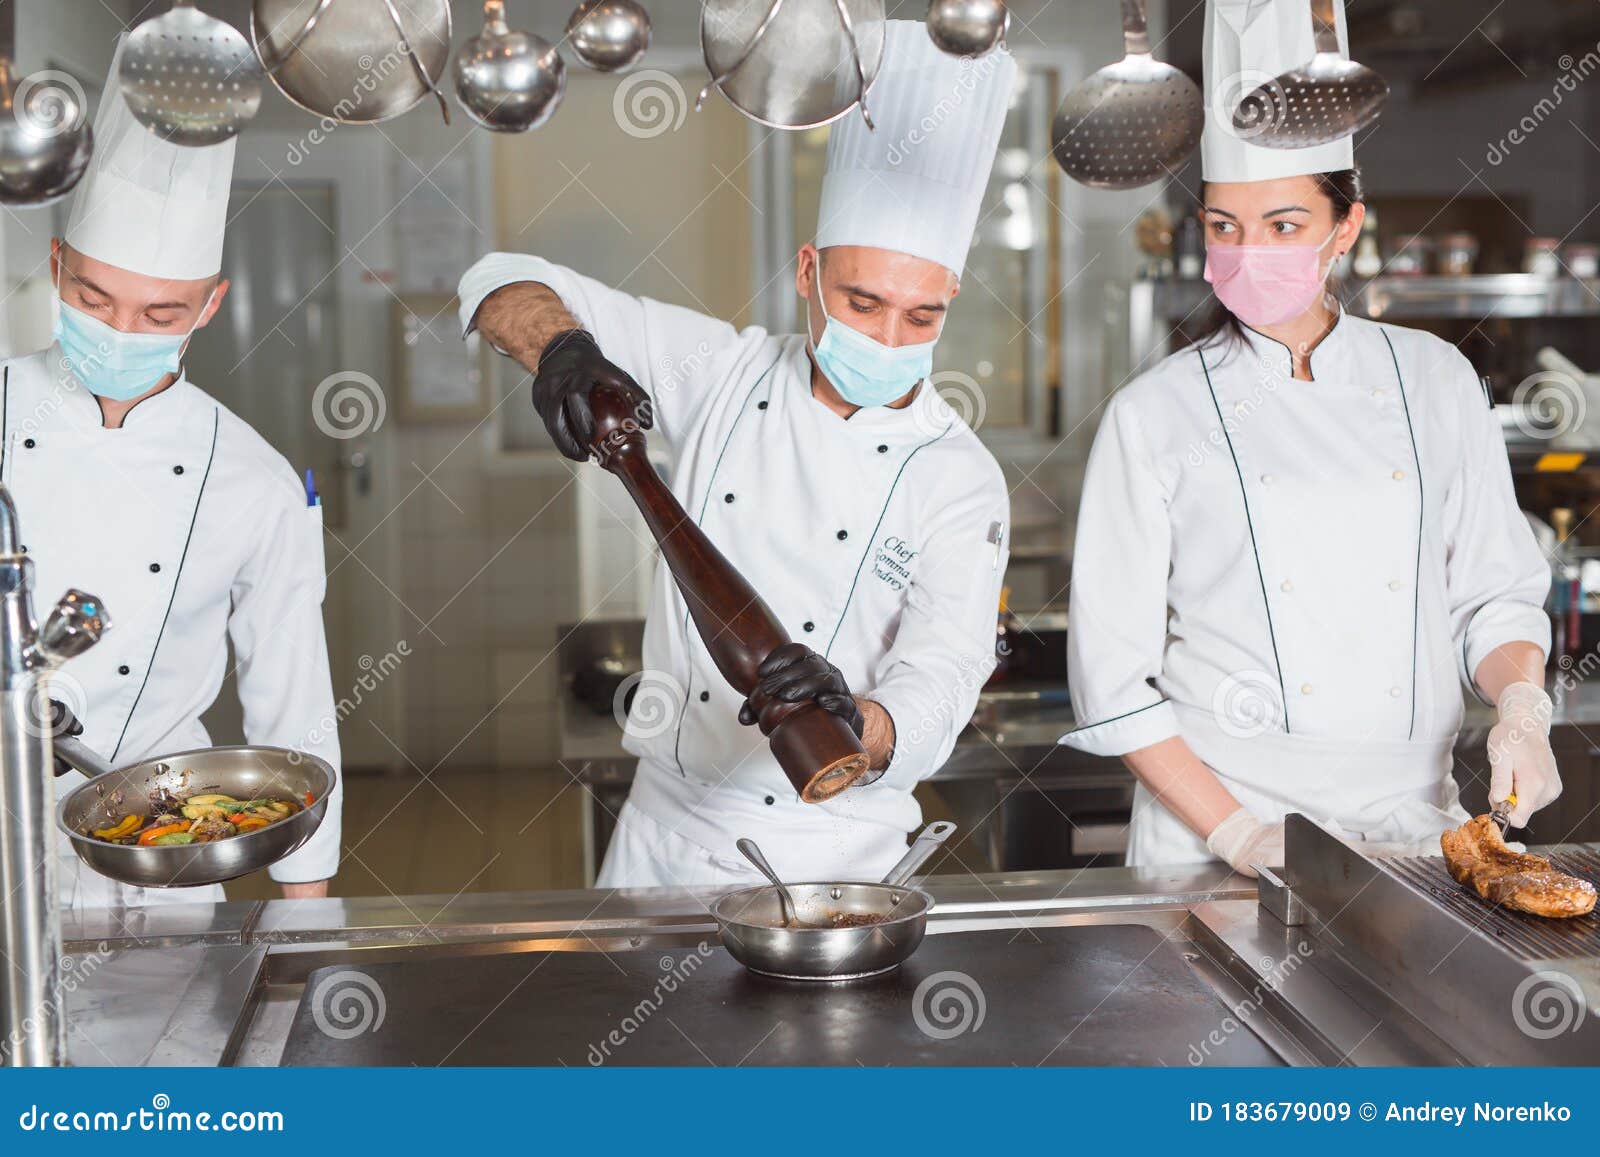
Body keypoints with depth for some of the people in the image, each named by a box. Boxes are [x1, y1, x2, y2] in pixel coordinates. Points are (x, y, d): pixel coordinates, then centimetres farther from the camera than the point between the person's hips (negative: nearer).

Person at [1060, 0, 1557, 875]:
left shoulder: (1435, 382, 8)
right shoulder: (1154, 415, -1)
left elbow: (1496, 591, 15)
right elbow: (1112, 673, -2)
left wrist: (1522, 707, -5)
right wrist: (1241, 836, -10)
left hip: (1411, 826, 2)